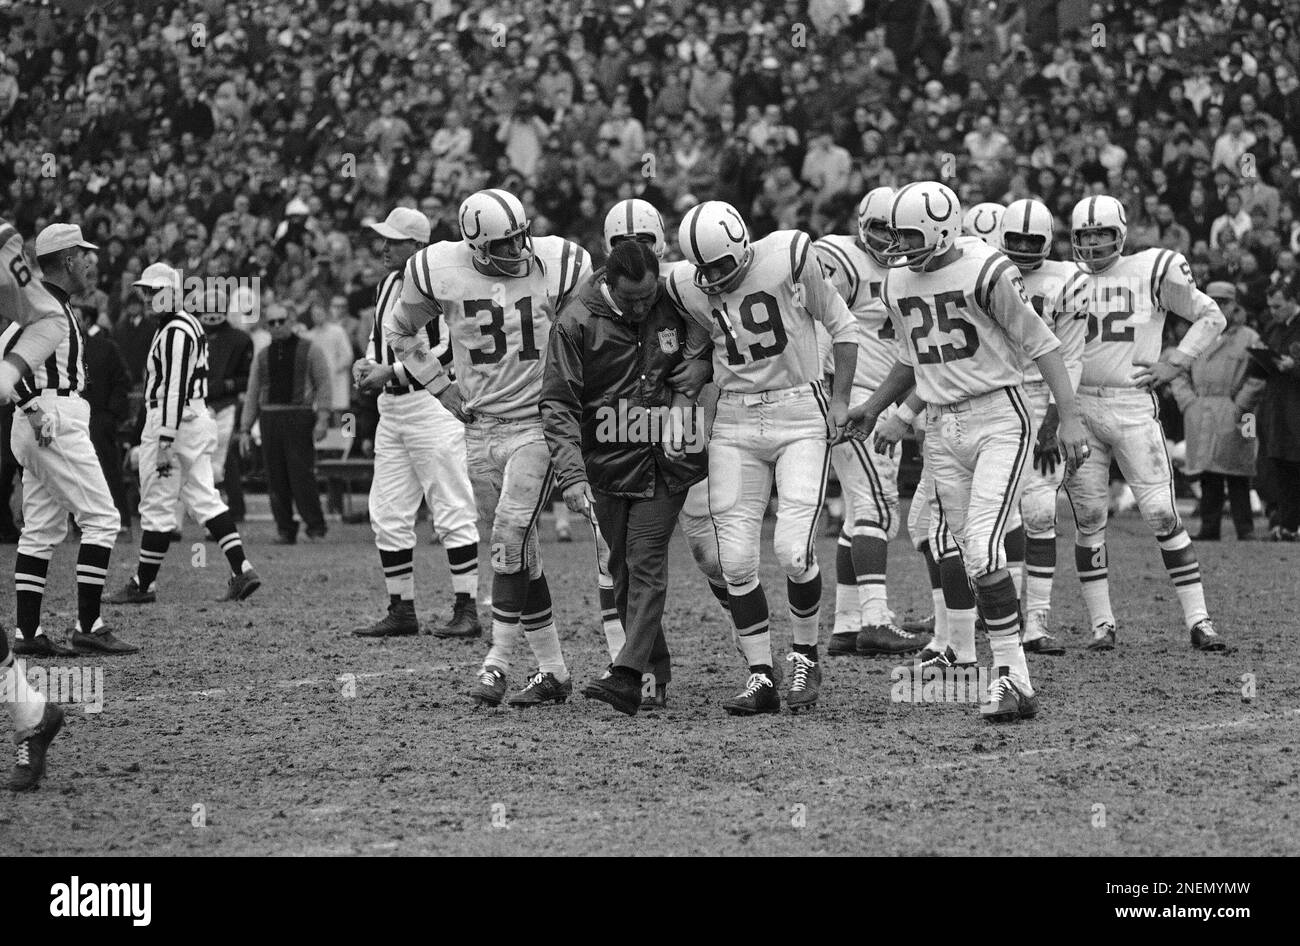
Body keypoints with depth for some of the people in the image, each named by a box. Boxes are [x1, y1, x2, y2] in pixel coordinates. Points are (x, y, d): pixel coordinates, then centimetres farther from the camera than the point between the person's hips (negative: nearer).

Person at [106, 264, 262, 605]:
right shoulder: (191, 326, 16)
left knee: (157, 506, -1)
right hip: (198, 419, 10)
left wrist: (165, 442, -23)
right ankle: (241, 569, 0)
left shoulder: (175, 333, -16)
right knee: (204, 498, 9)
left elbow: (174, 389, -21)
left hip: (173, 423, -10)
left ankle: (143, 584, 6)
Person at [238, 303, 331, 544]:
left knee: (302, 474, -12)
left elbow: (323, 385, 0)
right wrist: (245, 430, 10)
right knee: (276, 479, 0)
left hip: (299, 418, -4)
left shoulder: (309, 350, 5)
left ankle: (316, 527, -4)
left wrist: (323, 418, -12)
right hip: (270, 419, 4)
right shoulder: (262, 356, 16)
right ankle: (285, 530, 4)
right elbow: (252, 395, 18)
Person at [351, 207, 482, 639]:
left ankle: (467, 611, -2)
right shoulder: (388, 285, 15)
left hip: (434, 404, -9)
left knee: (452, 511, -5)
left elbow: (448, 351, -19)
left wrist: (391, 373, -17)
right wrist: (368, 364, 6)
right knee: (387, 514, 8)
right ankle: (401, 610, 15)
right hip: (392, 408, 9)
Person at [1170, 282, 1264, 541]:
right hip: (1199, 418, 4)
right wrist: (1188, 401, 4)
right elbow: (1179, 373, 18)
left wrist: (1240, 406, -10)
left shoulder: (1249, 338, 4)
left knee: (1237, 477, -6)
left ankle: (1245, 531, -3)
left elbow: (1258, 377, -4)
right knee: (1207, 478, 4)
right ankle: (1209, 529, 7)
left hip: (1232, 416, -4)